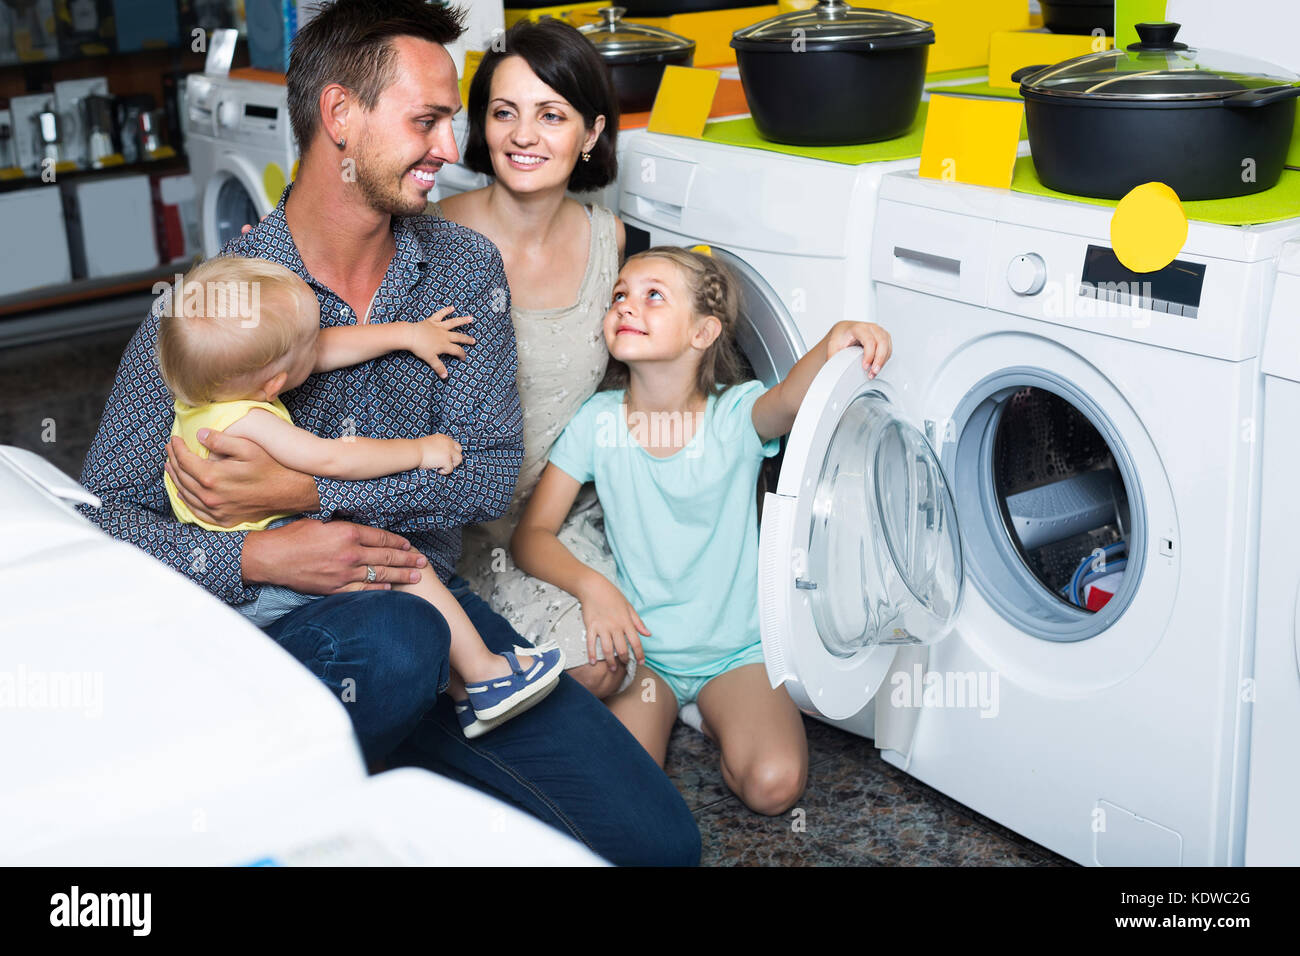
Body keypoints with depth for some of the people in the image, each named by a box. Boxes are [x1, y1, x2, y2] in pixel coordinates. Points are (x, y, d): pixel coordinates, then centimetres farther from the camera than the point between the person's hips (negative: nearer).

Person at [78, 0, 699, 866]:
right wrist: (256, 557, -22)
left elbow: (492, 469, -5)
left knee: (659, 838, -9)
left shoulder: (466, 268, 4)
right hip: (273, 631, -3)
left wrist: (306, 489, -17)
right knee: (394, 639, -40)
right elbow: (105, 512, -5)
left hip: (433, 606, 4)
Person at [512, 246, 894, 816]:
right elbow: (533, 534, -5)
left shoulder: (735, 414, -12)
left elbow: (788, 401, -37)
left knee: (773, 783, -21)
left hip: (737, 646, -1)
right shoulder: (599, 421, -6)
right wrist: (591, 586, -24)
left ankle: (719, 719, 9)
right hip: (642, 646, 1)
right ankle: (663, 712, 9)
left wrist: (834, 345, -59)